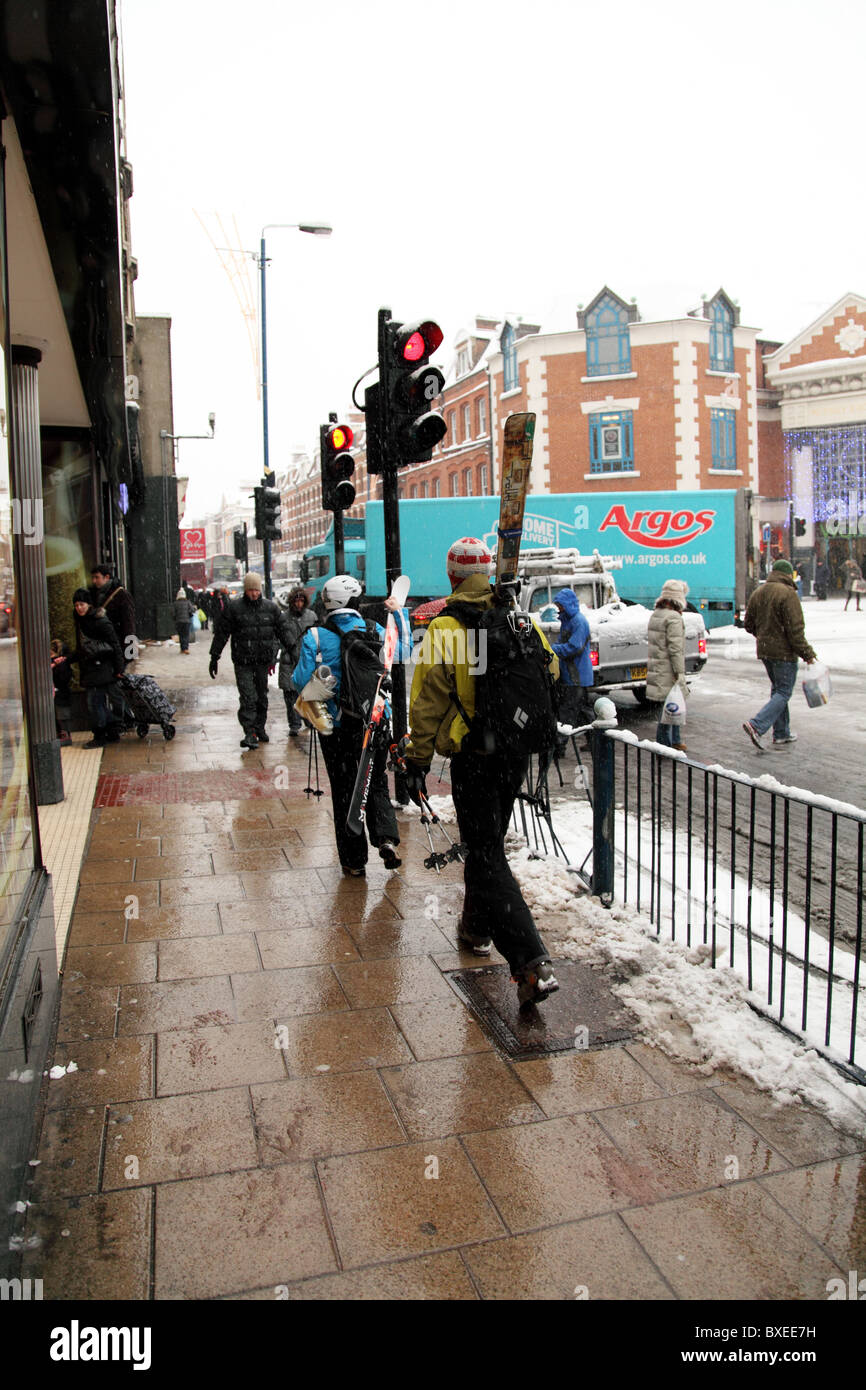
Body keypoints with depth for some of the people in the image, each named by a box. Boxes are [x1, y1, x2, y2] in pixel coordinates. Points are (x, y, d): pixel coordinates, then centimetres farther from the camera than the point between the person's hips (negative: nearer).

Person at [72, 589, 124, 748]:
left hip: (100, 668, -8)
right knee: (102, 702, 12)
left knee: (95, 702, -7)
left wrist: (119, 668, -14)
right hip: (89, 668, 8)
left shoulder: (100, 621, -12)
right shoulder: (80, 621, 14)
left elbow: (114, 644, -12)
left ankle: (99, 737, 1)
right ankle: (112, 733, 19)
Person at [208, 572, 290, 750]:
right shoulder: (234, 608, -2)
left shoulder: (271, 607, 6)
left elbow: (283, 632, 12)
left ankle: (260, 728, 24)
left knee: (262, 696, 11)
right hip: (243, 661, -3)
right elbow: (221, 633, 2)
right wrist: (214, 657, 1)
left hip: (264, 660, 3)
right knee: (247, 698, -9)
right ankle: (250, 733, -9)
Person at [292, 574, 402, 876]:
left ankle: (354, 861, 15)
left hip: (336, 726, -2)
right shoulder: (376, 631, -2)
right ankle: (386, 838, -2)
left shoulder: (315, 637, -10)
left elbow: (301, 681, -11)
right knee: (377, 782, 19)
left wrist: (293, 676, 13)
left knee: (344, 789, 10)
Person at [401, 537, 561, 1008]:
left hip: (472, 754, -6)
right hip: (516, 751, 6)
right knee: (487, 840, 24)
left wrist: (417, 761, -4)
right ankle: (477, 926, 41)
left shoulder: (445, 627, -12)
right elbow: (550, 674, 14)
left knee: (486, 855, -3)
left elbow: (427, 702, -11)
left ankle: (532, 962, -12)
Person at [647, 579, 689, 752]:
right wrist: (680, 673, -17)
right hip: (668, 671, -10)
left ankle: (675, 741, 28)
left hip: (656, 668, 10)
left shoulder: (654, 615, 13)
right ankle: (664, 746, 0)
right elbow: (675, 648, -19)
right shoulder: (673, 618, -15)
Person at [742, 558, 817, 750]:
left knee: (777, 690, 16)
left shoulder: (758, 593, 8)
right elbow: (795, 629, -19)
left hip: (764, 650, 8)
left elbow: (748, 624, 15)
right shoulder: (788, 594, -16)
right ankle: (757, 725, -16)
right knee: (784, 692, -2)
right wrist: (807, 653, -13)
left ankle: (781, 734, 19)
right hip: (784, 652, -8)